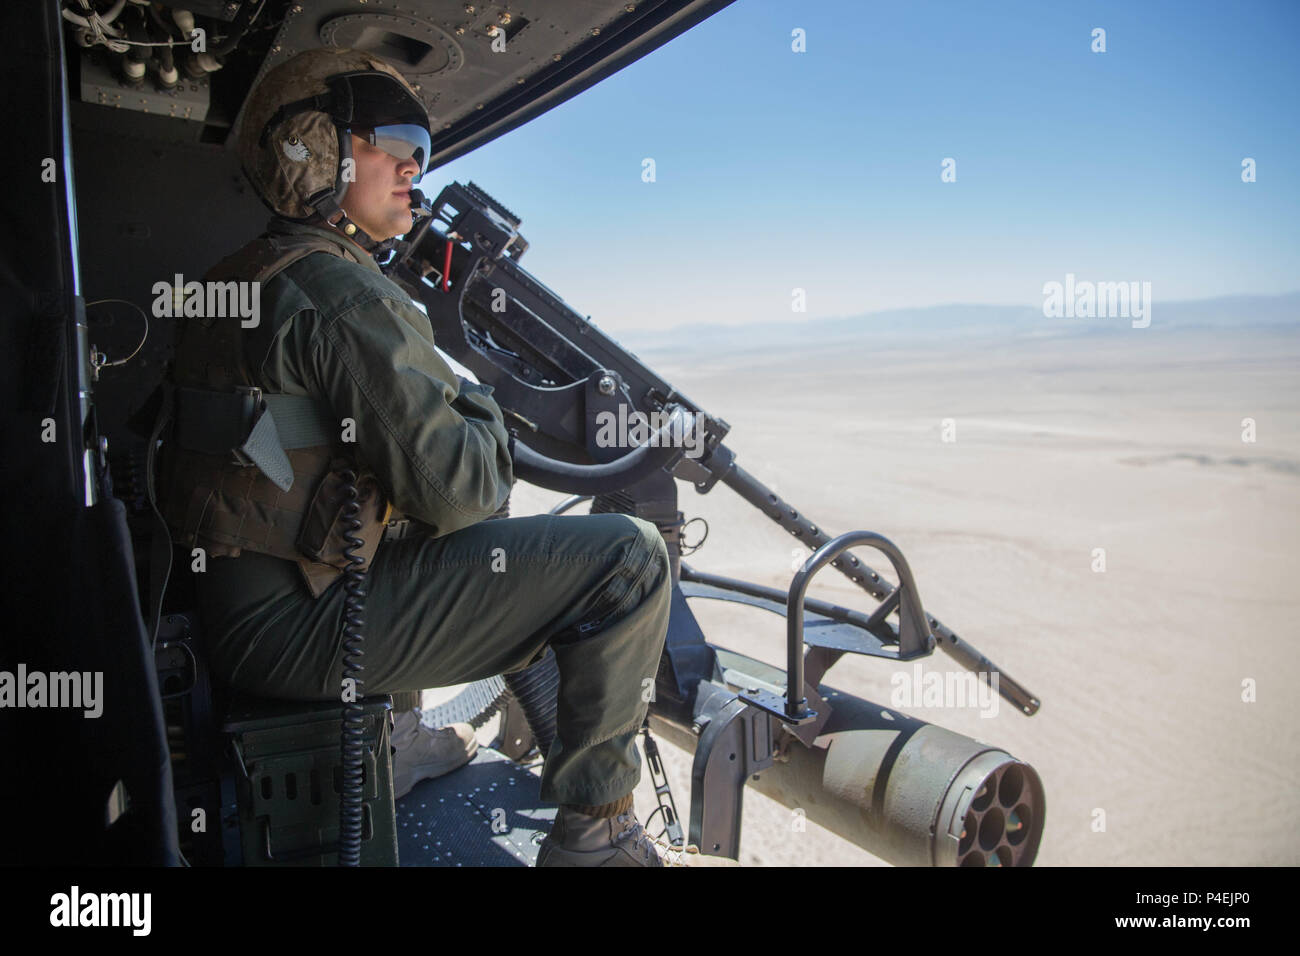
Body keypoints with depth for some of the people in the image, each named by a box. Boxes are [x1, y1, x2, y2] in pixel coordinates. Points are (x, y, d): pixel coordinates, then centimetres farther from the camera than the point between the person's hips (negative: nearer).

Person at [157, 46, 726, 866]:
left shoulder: (242, 279, 15)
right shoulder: (343, 292, -17)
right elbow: (452, 486, -20)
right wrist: (486, 415, 0)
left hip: (244, 604, 10)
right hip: (303, 626, -10)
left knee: (502, 540, 34)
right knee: (629, 557, -12)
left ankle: (406, 738, 39)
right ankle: (594, 838, 0)